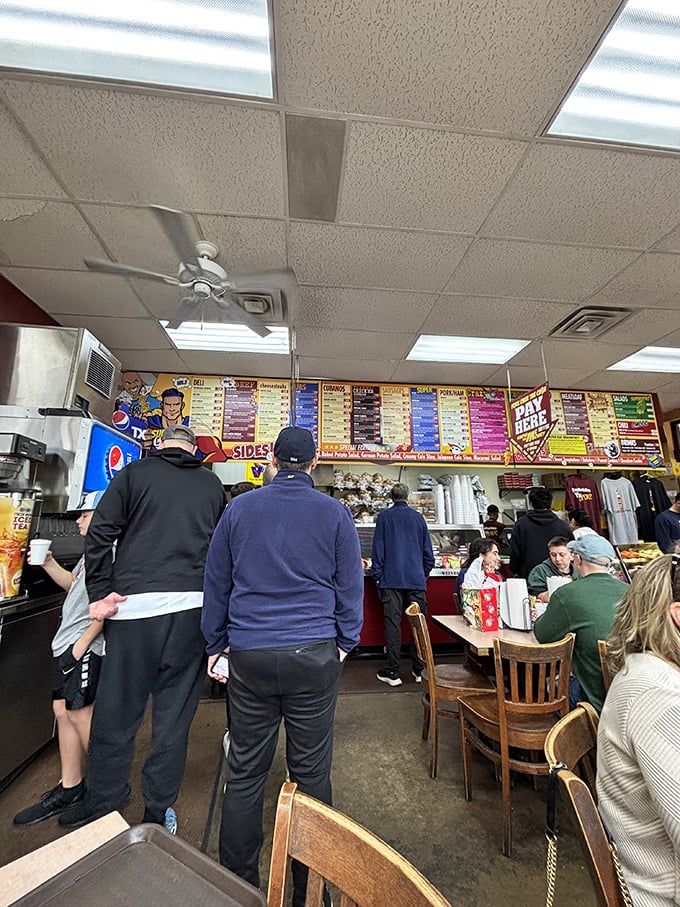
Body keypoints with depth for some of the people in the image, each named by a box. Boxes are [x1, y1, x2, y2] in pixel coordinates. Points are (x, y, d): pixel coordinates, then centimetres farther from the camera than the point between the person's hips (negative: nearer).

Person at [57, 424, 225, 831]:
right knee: (175, 712, 15)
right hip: (194, 604, 2)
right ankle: (158, 811, 29)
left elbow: (100, 532, -1)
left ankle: (105, 797, 35)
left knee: (116, 708, 17)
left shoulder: (136, 472, 4)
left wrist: (100, 592, 3)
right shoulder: (212, 483, 9)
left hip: (137, 602, -2)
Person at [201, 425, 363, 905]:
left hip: (249, 655, 2)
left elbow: (216, 582, 7)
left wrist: (215, 645, 16)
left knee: (244, 772, 18)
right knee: (311, 770, 14)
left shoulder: (238, 508, 1)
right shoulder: (335, 513, -4)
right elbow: (350, 586, 0)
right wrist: (345, 643, 12)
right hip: (313, 655, -1)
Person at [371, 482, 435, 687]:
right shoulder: (418, 517, 7)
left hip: (392, 579, -2)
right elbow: (428, 550, 10)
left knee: (393, 623, 3)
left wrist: (377, 575, 4)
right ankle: (419, 670, 19)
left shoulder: (384, 516, 0)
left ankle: (393, 672, 9)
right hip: (416, 578, 2)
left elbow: (378, 549, -2)